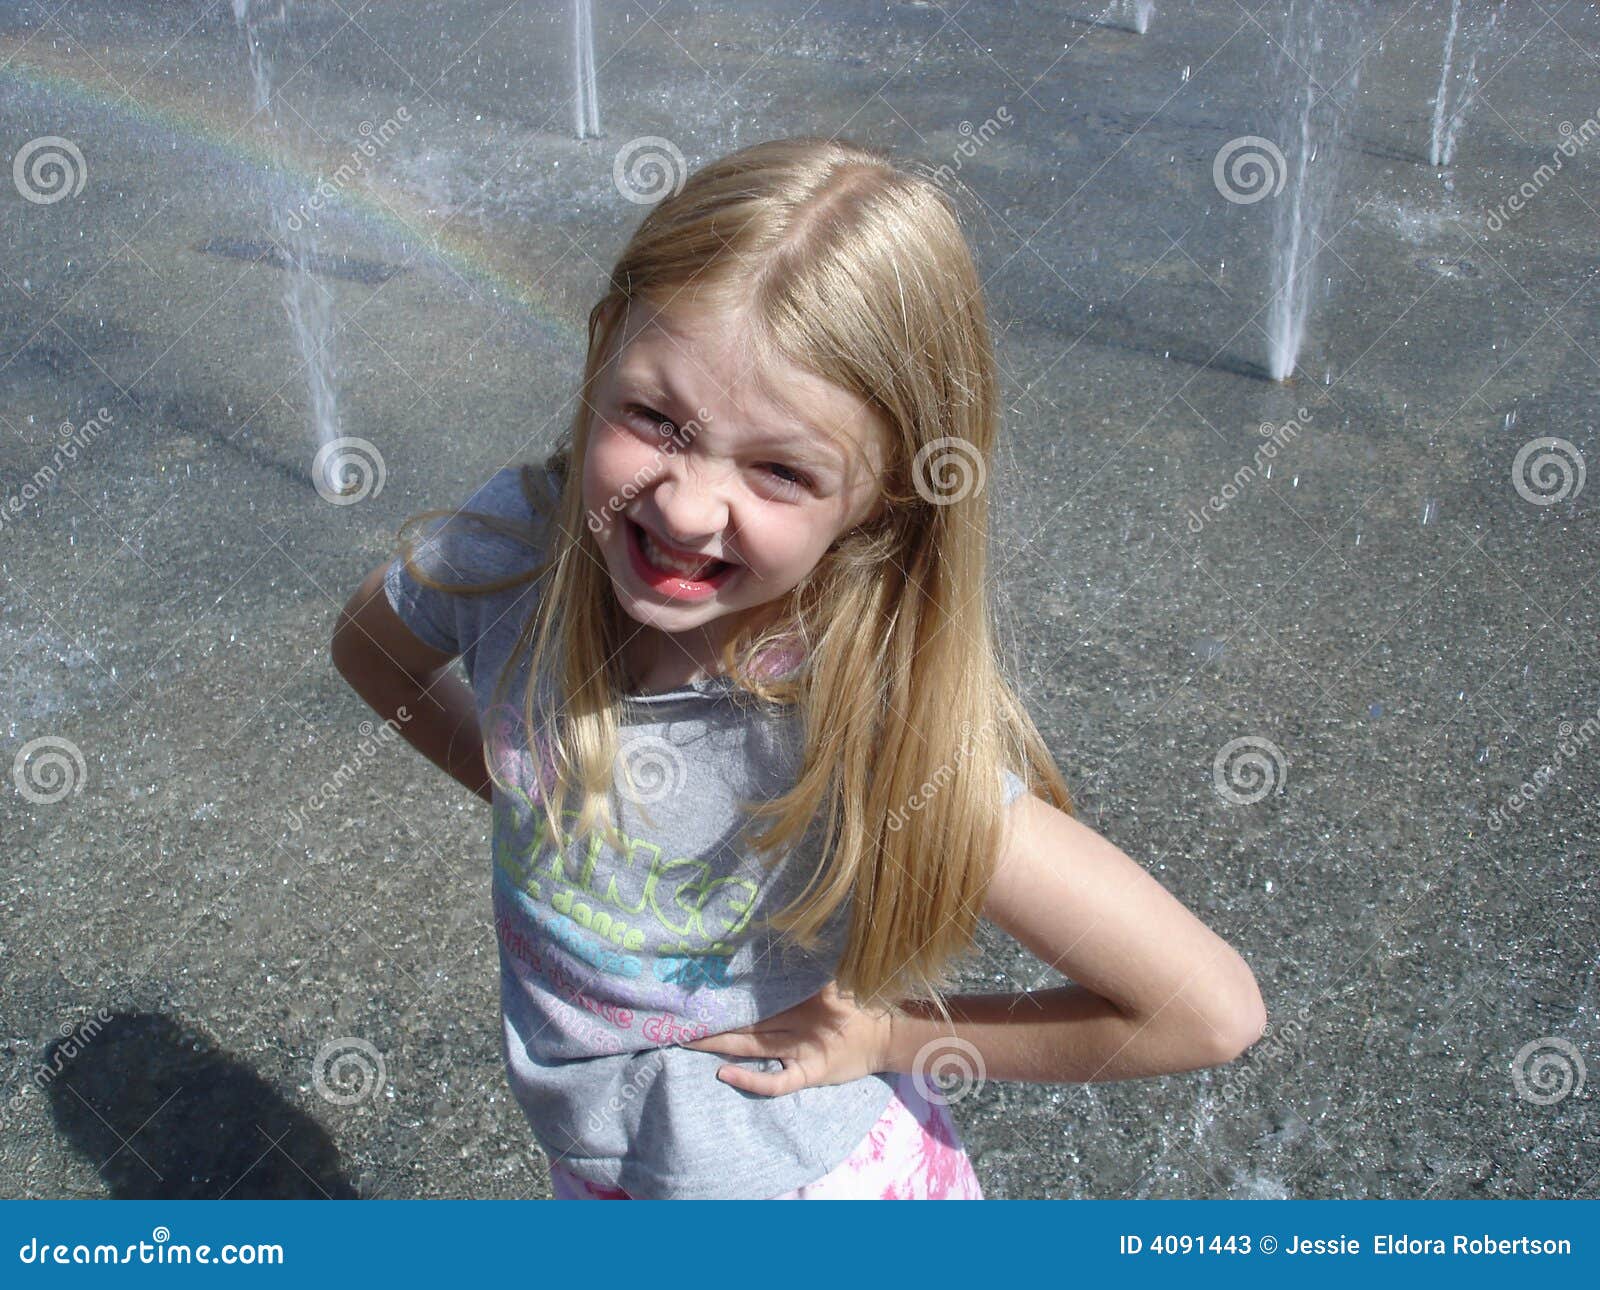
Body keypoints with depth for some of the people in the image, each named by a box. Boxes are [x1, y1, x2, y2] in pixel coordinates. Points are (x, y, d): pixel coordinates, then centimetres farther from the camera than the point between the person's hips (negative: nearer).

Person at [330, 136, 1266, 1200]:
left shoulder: (879, 735, -34)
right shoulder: (521, 538, -23)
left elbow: (1212, 1010, -28)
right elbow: (370, 642, 1)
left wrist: (890, 1034, -20)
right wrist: (515, 781, -7)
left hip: (805, 1179, -4)